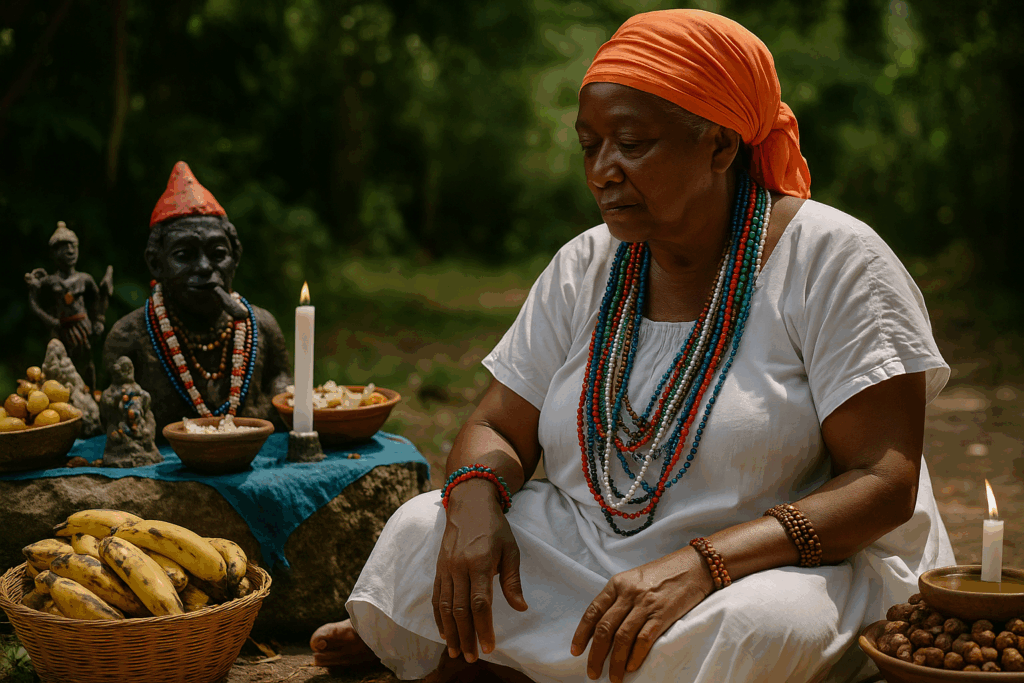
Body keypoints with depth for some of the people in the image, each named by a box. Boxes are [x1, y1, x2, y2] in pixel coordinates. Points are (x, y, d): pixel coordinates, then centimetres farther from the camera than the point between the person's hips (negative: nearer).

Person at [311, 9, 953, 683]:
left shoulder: (833, 260, -11)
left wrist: (700, 564, -31)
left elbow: (886, 480, -18)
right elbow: (498, 431, 8)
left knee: (754, 627, -37)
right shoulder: (584, 268, 4)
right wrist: (476, 500, -18)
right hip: (586, 562, 4)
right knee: (419, 533, -18)